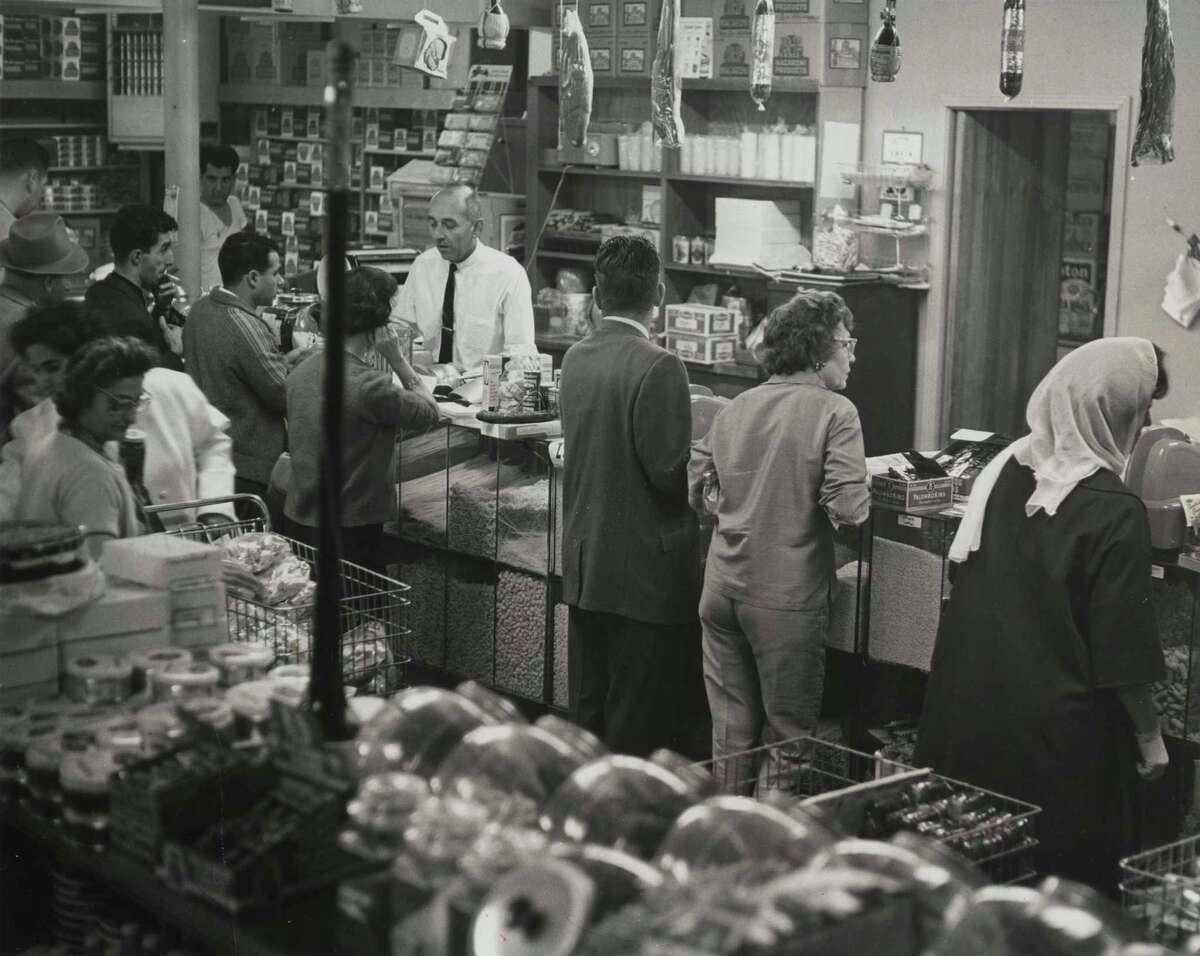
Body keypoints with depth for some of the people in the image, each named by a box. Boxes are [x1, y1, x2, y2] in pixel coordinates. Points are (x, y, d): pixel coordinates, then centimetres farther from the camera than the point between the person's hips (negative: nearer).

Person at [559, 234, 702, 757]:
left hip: (584, 562, 7)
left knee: (586, 708, 16)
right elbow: (669, 471, -18)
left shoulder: (575, 358, 4)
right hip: (647, 568, -7)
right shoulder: (658, 367, -18)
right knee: (638, 724, 2)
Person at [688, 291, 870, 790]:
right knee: (786, 734, 8)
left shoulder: (733, 409, 7)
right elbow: (847, 507, -19)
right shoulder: (835, 412, -10)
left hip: (722, 587, 5)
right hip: (787, 596, -5)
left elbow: (693, 490, 9)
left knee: (730, 733, 15)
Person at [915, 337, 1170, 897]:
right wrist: (1149, 736, -2)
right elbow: (1122, 651, -15)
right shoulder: (1113, 513, -18)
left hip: (970, 709, 6)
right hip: (1056, 731, -6)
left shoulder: (1005, 469, 0)